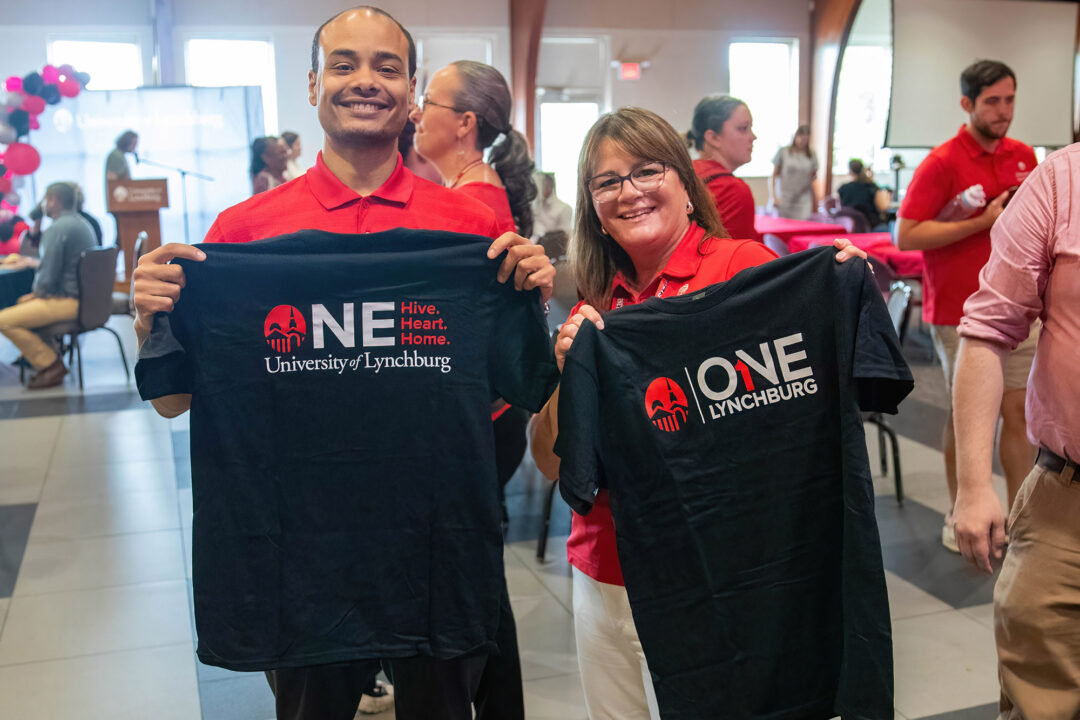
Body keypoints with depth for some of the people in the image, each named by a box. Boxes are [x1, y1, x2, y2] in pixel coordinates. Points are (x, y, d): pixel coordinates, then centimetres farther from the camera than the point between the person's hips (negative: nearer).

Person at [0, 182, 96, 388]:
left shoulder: (57, 229, -18)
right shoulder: (82, 223, 13)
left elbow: (49, 277, -19)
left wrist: (37, 291, 0)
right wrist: (33, 262, 29)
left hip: (68, 301, -11)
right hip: (86, 296, 11)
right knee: (23, 302, 29)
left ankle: (50, 365, -3)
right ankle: (46, 354, 20)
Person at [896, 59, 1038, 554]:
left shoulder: (1024, 157, 9)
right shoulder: (943, 163, -10)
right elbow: (905, 236, -17)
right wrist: (985, 221, -19)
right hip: (961, 313, -5)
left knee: (1021, 410, 7)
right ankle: (960, 517, 20)